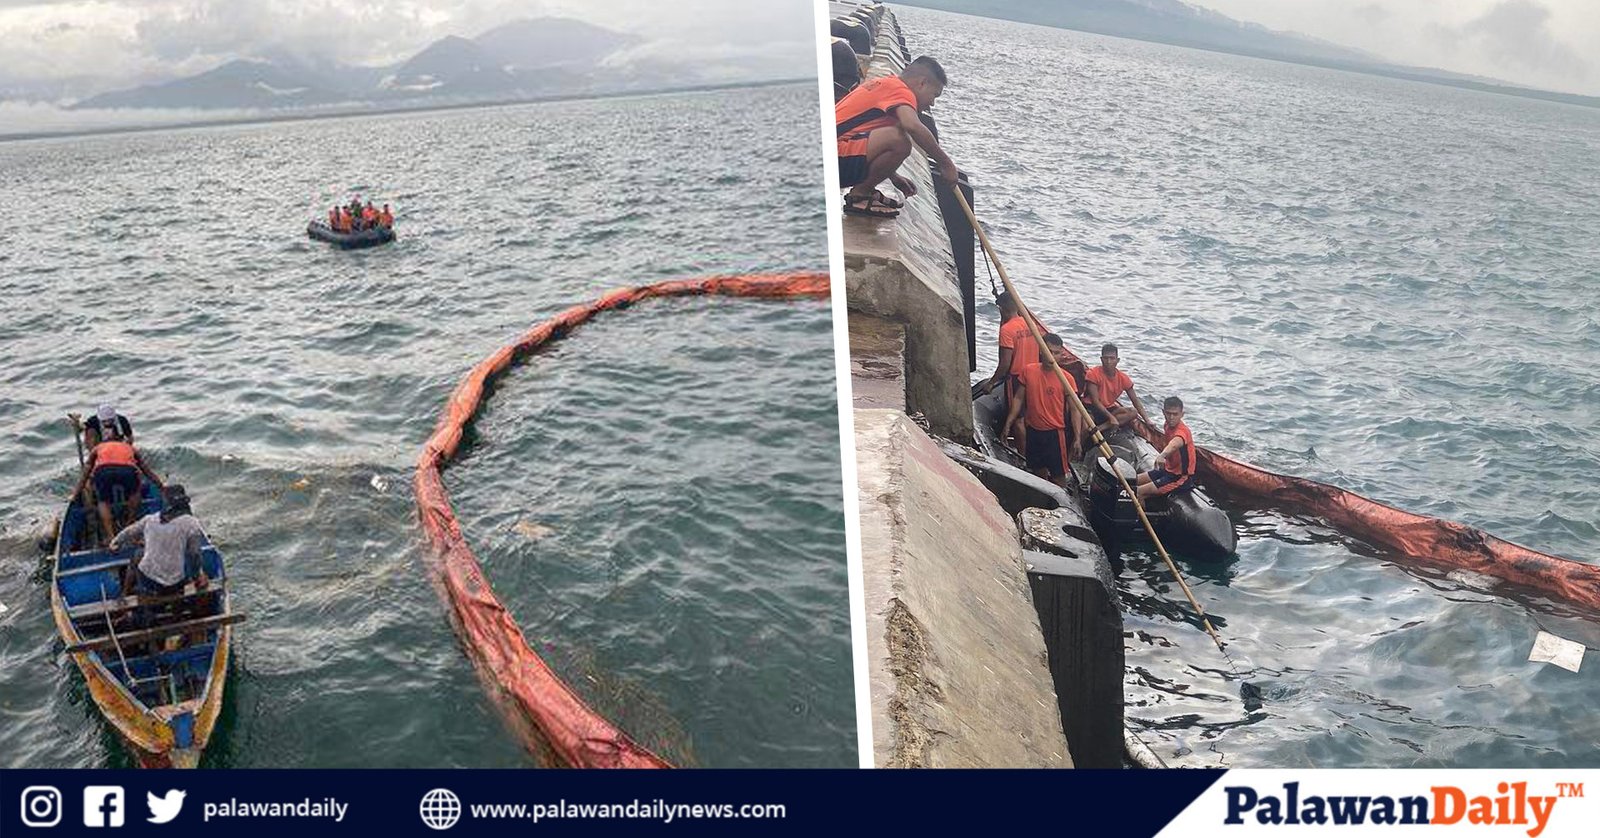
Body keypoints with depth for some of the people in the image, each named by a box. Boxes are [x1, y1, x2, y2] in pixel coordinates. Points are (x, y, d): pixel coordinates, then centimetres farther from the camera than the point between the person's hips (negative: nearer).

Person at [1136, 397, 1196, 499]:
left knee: (1139, 492, -17)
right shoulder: (1168, 425, 2)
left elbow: (1175, 444, -53)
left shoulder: (1182, 431, -28)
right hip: (1169, 469, 9)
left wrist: (1162, 456, -71)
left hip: (1181, 477, -9)